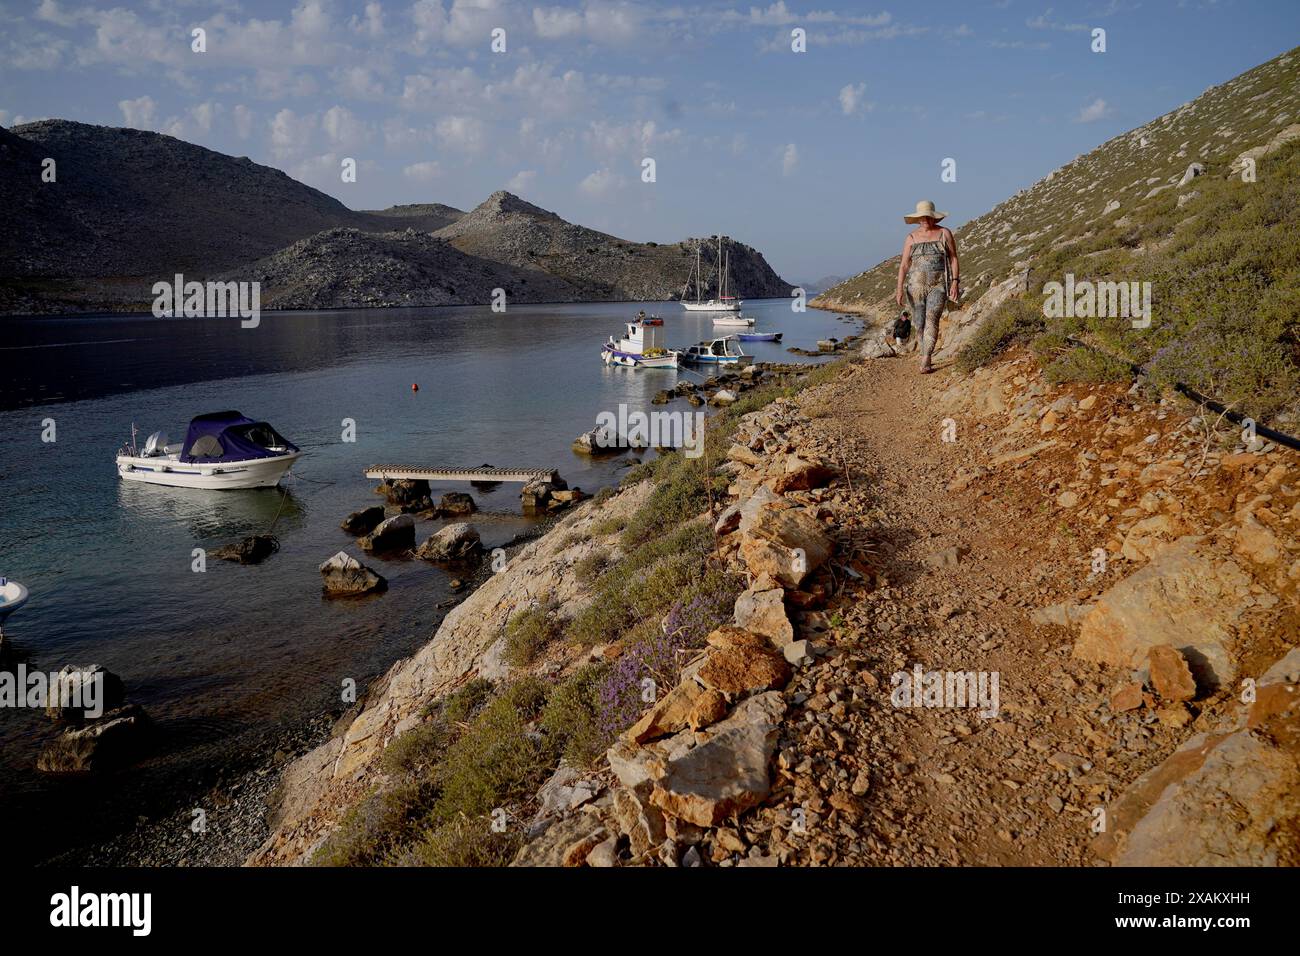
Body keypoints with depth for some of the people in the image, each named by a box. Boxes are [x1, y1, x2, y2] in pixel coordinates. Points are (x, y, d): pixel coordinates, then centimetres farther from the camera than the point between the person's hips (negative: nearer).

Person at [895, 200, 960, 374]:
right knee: (920, 323, 8)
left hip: (938, 286, -2)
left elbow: (953, 259, 2)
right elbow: (904, 265, 1)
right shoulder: (911, 238, 5)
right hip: (916, 286, 2)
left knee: (931, 320, -16)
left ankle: (925, 361, -20)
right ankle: (926, 352, 30)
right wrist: (900, 289, -8)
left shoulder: (944, 233, 2)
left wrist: (955, 282, -9)